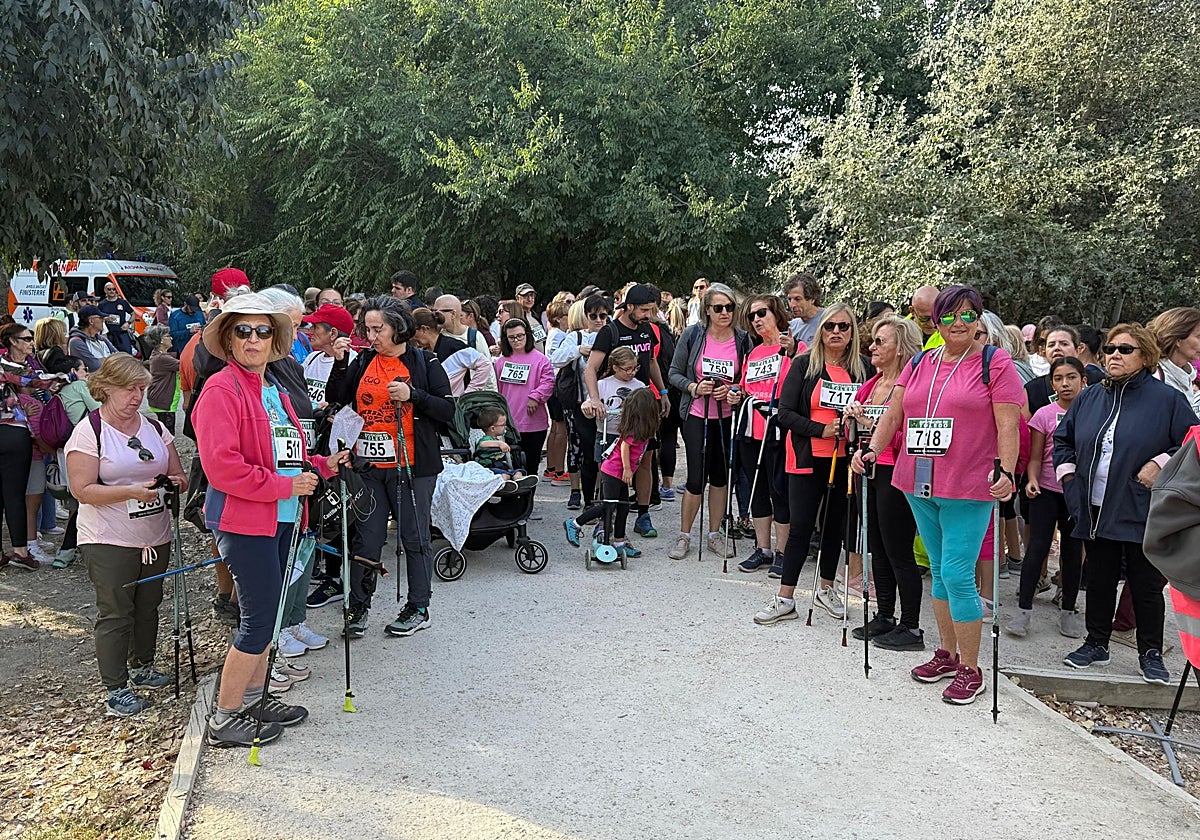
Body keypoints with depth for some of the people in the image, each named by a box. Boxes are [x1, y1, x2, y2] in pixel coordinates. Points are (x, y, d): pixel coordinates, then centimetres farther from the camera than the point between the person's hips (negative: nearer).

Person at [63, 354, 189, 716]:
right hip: (110, 541, -5)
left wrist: (175, 482, -11)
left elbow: (179, 476, 13)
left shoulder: (154, 427, 9)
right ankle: (115, 689, 9)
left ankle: (142, 667, 33)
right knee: (115, 614, -1)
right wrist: (133, 491, -26)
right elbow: (83, 490, -15)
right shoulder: (88, 432, -8)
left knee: (148, 606, 15)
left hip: (155, 536, 5)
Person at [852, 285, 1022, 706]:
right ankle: (947, 654, 30)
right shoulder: (919, 364, 12)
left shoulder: (995, 363, -3)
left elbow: (1007, 425, -10)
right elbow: (893, 415, 13)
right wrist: (872, 451, 1)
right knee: (939, 570, 16)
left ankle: (970, 670, 6)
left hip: (968, 489, -6)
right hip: (919, 485, 6)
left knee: (957, 574, -7)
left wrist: (1006, 471, -20)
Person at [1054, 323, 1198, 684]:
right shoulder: (1089, 398, 9)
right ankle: (1096, 643, 26)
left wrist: (1161, 464, -14)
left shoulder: (1167, 398, -5)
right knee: (1099, 580, 13)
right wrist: (1067, 472, 9)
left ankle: (1151, 654, 19)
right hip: (1095, 511, 4)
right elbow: (1062, 439, 21)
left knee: (1146, 585, 5)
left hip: (1143, 514, -4)